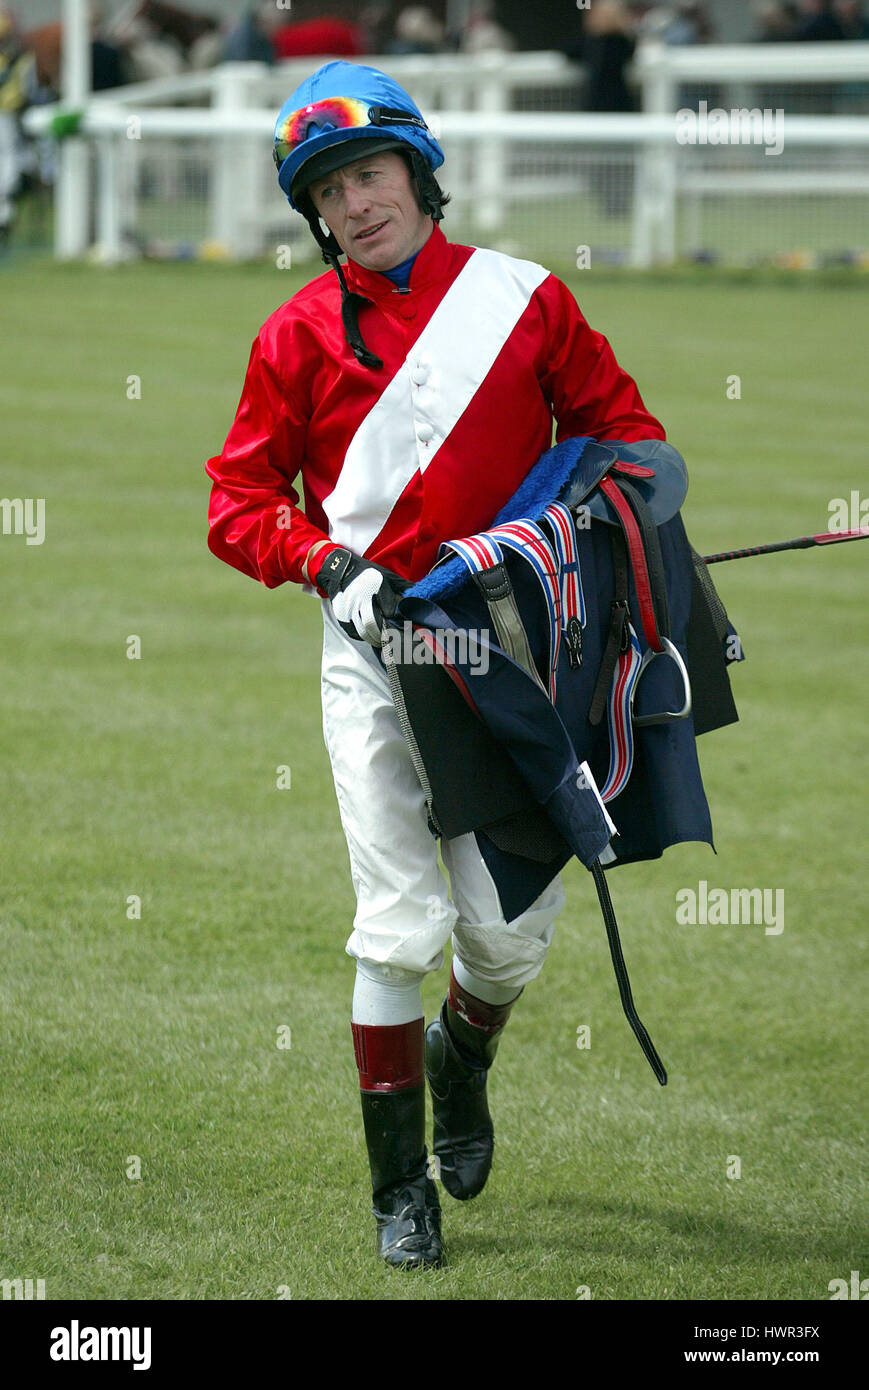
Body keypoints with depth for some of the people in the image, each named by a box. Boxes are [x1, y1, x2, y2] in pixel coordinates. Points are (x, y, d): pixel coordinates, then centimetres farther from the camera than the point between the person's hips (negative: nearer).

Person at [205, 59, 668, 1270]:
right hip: (374, 643, -1)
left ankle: (462, 1058, 35)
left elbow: (621, 425, 10)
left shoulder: (525, 299, 4)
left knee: (513, 924, 0)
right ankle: (401, 1186, 2)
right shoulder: (301, 335, 3)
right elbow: (238, 499, 5)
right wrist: (325, 561, -13)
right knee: (401, 921, -8)